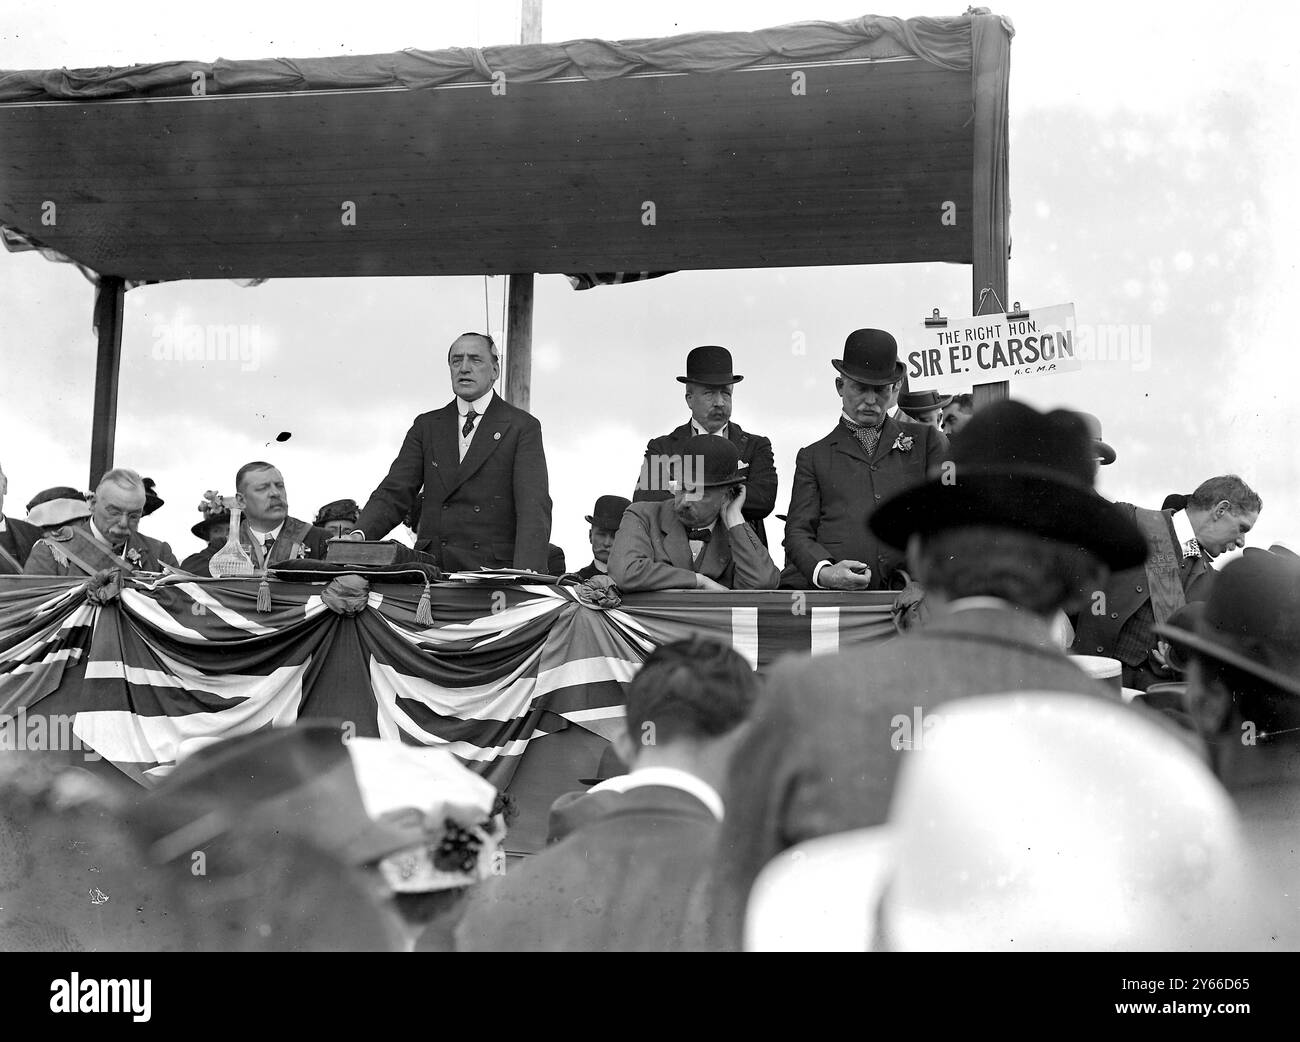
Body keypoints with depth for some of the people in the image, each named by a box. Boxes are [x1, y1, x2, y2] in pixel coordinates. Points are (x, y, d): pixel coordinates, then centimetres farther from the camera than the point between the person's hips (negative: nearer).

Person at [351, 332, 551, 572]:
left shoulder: (522, 427, 5)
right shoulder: (426, 426, 18)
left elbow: (534, 508, -7)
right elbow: (394, 493, 10)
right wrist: (360, 536, -12)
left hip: (493, 570, -3)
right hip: (432, 571, 3)